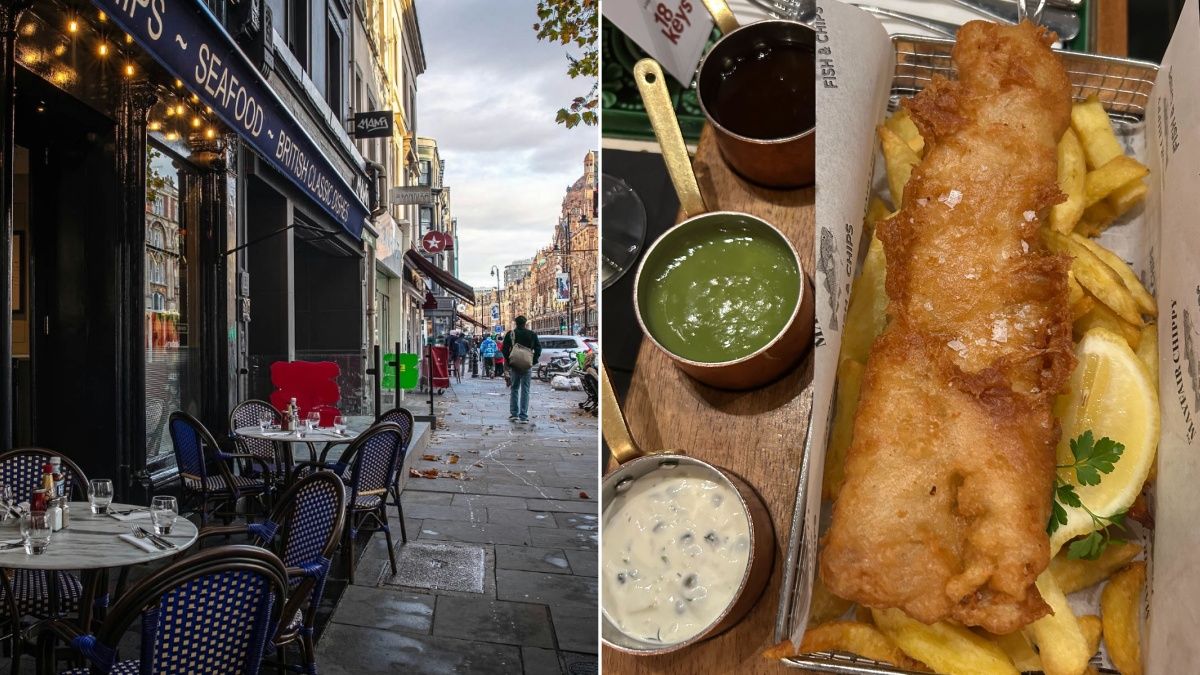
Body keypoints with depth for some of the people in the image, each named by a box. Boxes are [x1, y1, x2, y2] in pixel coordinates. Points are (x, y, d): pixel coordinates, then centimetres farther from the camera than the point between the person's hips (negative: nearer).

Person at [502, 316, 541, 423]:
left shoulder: (510, 334, 0)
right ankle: (523, 417, -3)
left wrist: (508, 360, 3)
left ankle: (513, 414, 14)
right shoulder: (532, 334, 1)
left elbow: (504, 349, -5)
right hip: (527, 366, -1)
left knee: (514, 389, 15)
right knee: (525, 390, 1)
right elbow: (538, 348, -2)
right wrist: (534, 360, 4)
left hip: (514, 365, 1)